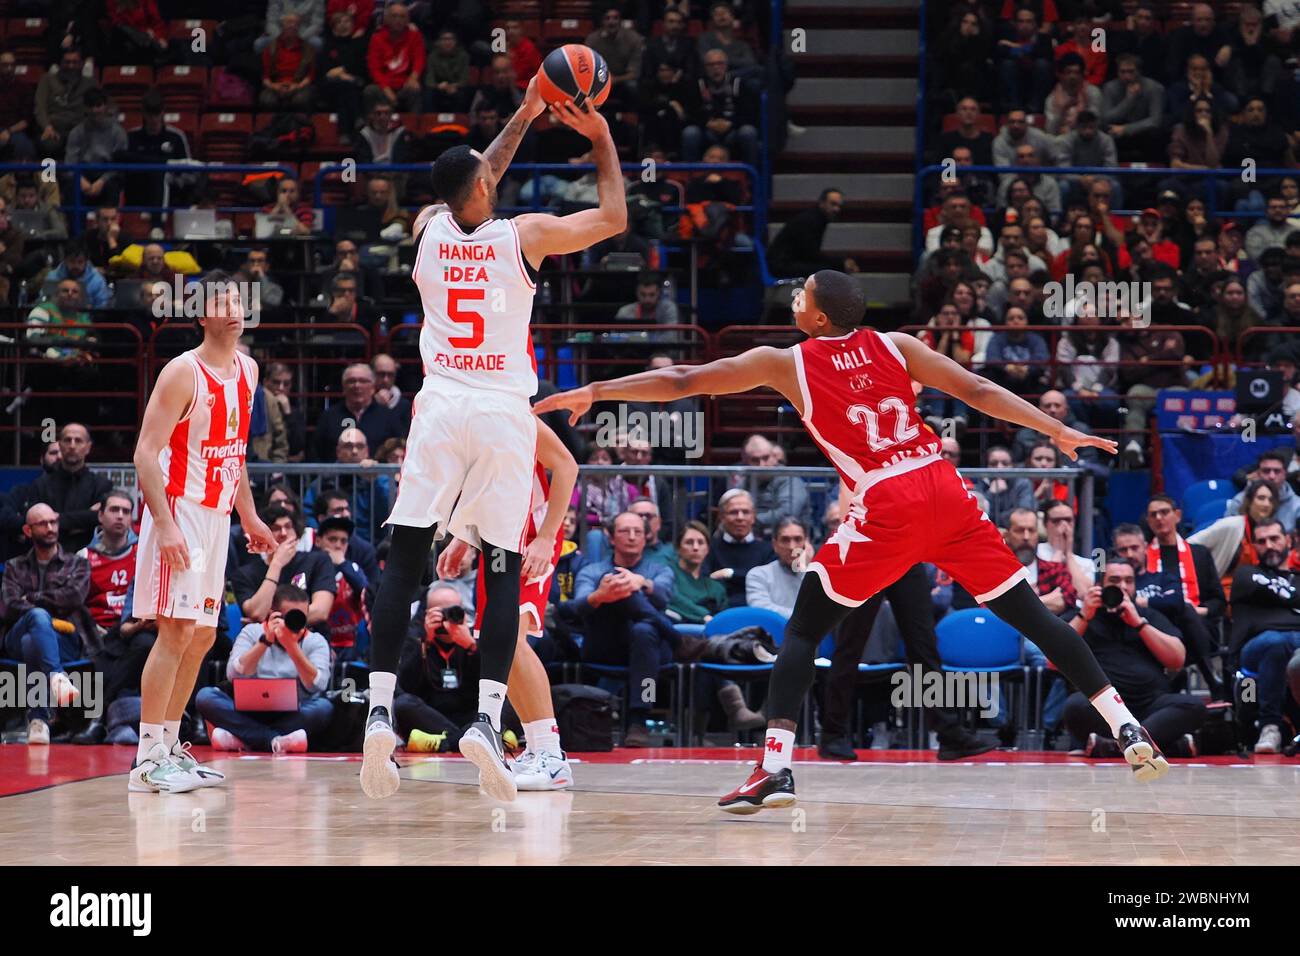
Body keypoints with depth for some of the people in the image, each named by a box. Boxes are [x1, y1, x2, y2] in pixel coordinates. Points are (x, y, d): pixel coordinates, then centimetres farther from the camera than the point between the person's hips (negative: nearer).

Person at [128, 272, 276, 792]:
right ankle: (147, 759, -11)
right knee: (176, 630, -13)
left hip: (217, 516, 8)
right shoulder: (184, 373, -14)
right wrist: (165, 524, -25)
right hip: (179, 513, -8)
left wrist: (249, 515, 20)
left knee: (201, 636, 11)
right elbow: (146, 452, -18)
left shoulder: (247, 369, 11)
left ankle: (169, 747, 19)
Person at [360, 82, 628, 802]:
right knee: (502, 566, 2)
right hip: (504, 410, -2)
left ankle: (380, 711, -12)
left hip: (441, 404, 2)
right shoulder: (525, 236, -2)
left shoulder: (428, 228, 6)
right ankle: (488, 719, -11)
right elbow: (614, 217, 13)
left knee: (404, 557, 0)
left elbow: (469, 186, 28)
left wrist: (525, 116, 36)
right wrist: (601, 139, 24)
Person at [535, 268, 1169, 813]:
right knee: (1030, 615, 11)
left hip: (884, 507, -4)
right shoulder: (895, 345, 15)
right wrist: (1059, 431, 12)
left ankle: (776, 767, -5)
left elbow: (681, 383, 11)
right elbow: (979, 391, 8)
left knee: (804, 628, 8)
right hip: (943, 487, 4)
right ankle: (1128, 731, 6)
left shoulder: (785, 363, 8)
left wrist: (592, 393, 19)